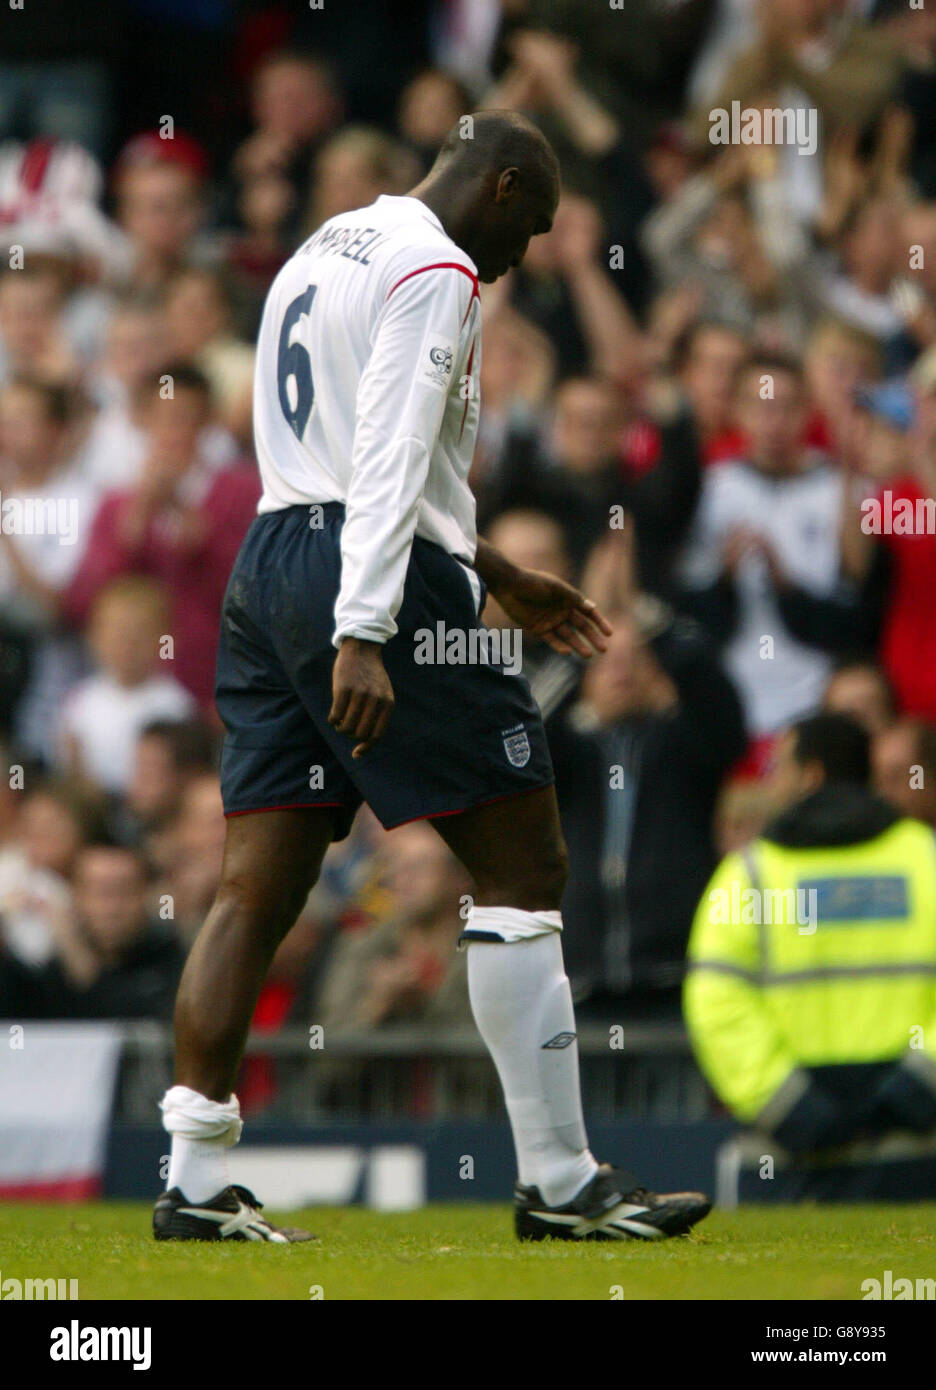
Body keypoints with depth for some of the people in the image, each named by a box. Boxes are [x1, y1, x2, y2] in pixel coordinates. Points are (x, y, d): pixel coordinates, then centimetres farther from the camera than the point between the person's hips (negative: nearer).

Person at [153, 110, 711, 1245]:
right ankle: (557, 1182, -2)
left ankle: (194, 1182, -1)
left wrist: (498, 577, 34)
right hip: (371, 581, -9)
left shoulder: (323, 251, 22)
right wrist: (364, 634, -27)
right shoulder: (435, 269, -7)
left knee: (256, 889, 5)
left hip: (269, 563, 9)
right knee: (523, 868, -3)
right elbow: (390, 455, -19)